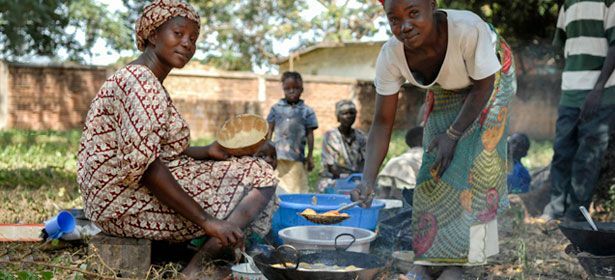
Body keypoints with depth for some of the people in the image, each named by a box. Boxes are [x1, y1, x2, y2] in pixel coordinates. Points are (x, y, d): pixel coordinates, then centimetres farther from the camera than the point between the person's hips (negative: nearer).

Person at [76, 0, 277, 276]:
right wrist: (206, 220, -25)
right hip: (128, 204, -10)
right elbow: (143, 164, -26)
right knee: (258, 176, -9)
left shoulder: (146, 80, 15)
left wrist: (208, 152, 6)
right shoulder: (140, 81, -17)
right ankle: (198, 265, -17)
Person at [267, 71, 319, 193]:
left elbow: (310, 134, 4)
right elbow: (270, 131, 11)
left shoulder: (306, 111, 3)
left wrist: (310, 156, 0)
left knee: (297, 187, 1)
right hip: (277, 157, 1)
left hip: (297, 157, -1)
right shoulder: (276, 108, 8)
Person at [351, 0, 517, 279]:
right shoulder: (390, 56, -30)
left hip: (490, 80, -3)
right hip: (445, 89, 3)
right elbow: (382, 123, -23)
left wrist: (453, 134, -25)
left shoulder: (468, 28, -42)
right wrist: (368, 180, -34)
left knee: (474, 159, -13)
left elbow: (483, 87, -24)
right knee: (435, 164, -2)